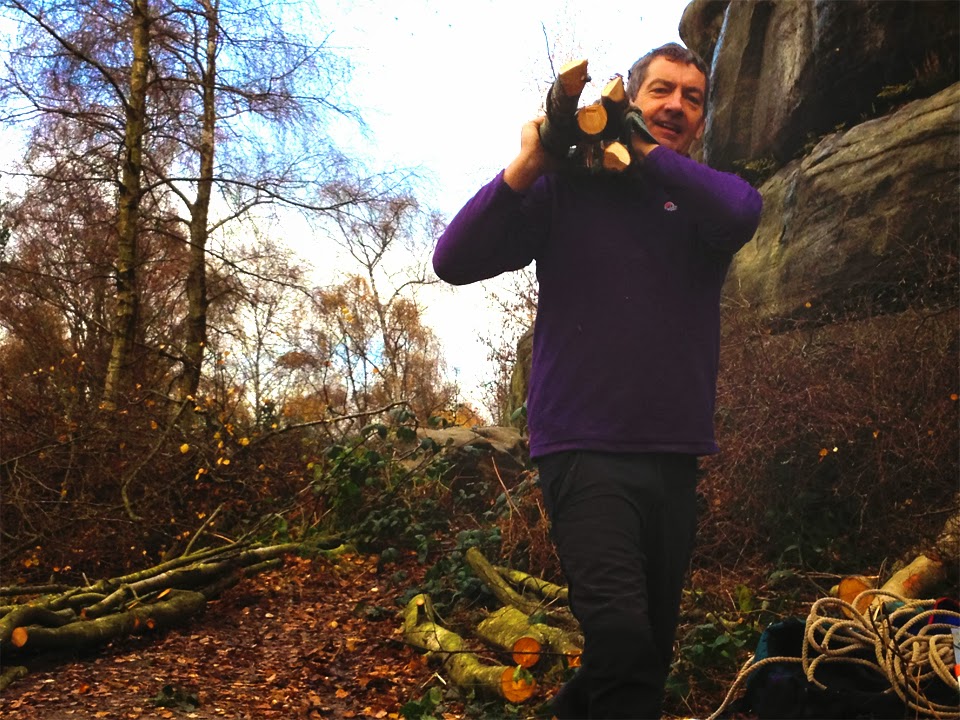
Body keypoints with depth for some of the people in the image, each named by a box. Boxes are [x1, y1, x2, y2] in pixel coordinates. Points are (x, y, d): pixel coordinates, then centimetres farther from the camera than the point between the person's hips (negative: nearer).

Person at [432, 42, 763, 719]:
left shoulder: (704, 198, 12)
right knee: (621, 636, -23)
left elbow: (742, 212, -14)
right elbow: (455, 260, -5)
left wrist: (643, 155, -10)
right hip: (585, 450, -4)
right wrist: (525, 167, -13)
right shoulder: (565, 187, 4)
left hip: (675, 457, 4)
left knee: (654, 651, 13)